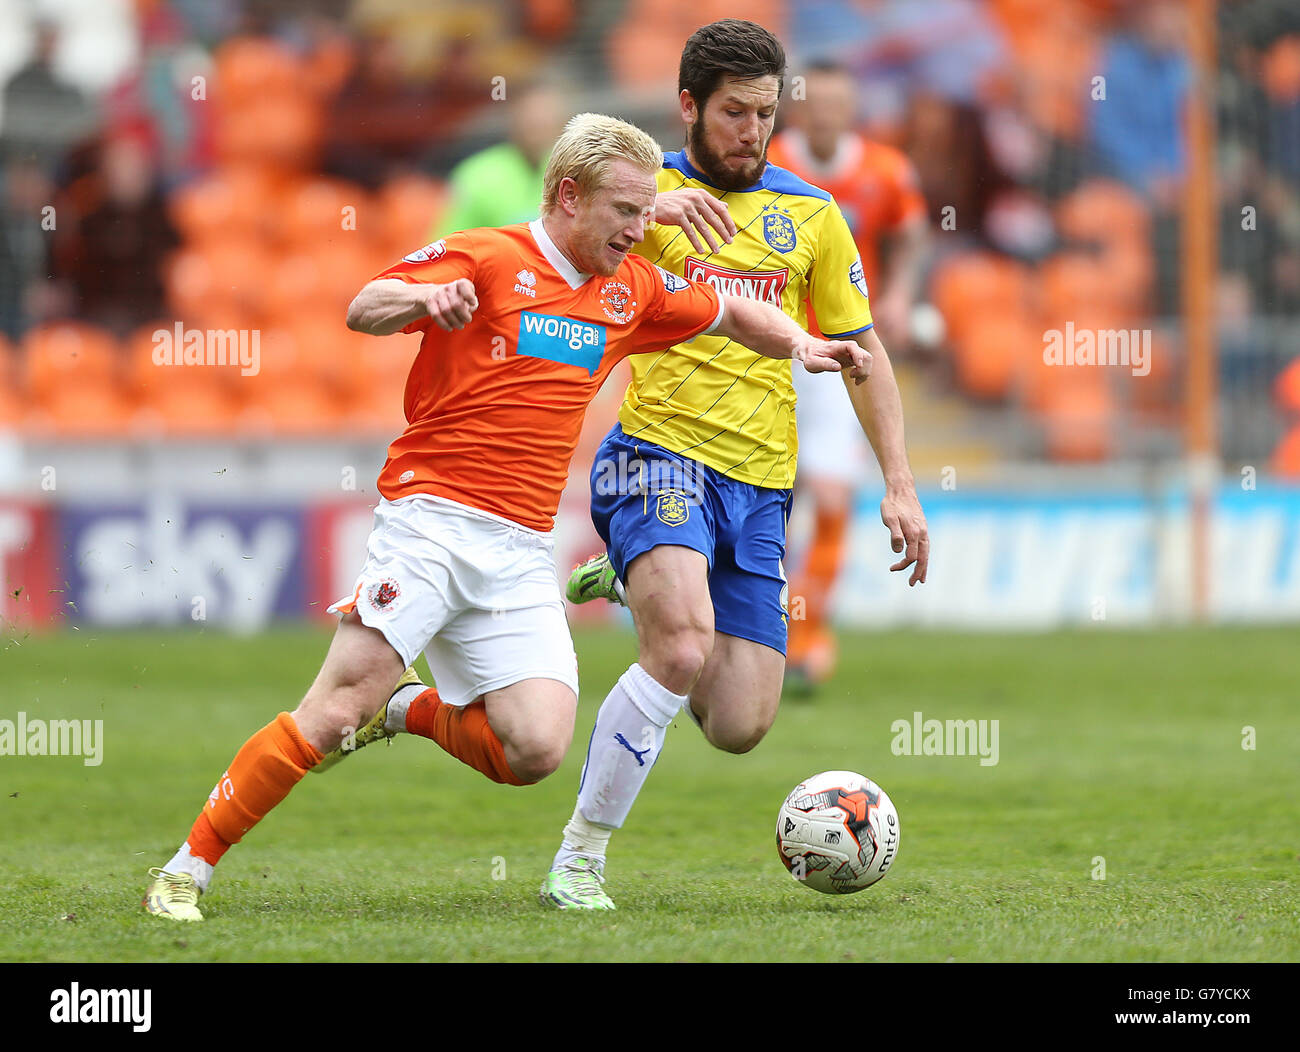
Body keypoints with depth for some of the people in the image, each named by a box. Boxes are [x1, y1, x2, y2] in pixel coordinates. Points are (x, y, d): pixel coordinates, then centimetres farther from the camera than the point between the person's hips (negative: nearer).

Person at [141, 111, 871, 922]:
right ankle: (189, 868, -6)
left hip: (523, 551, 5)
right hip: (432, 515, -5)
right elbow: (363, 310, -15)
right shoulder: (486, 258, -3)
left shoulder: (631, 290, 15)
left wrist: (801, 344, 14)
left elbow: (731, 314, 31)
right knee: (339, 709, -17)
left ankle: (414, 709, 15)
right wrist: (427, 298, -35)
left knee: (538, 750, -13)